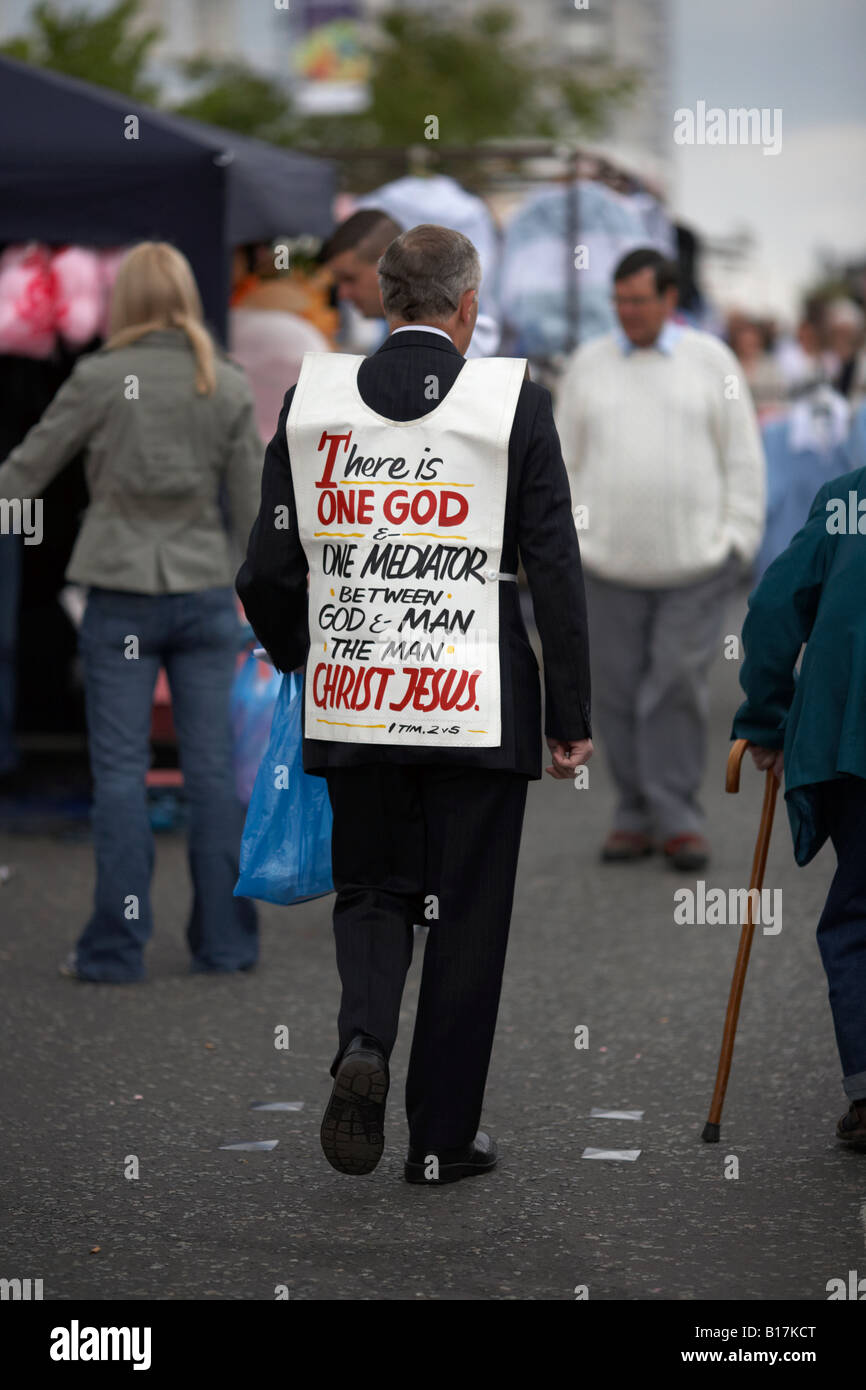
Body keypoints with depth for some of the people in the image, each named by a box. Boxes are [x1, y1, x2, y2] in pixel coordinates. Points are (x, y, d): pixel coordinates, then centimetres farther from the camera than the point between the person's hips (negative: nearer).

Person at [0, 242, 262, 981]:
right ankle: (225, 940, 11)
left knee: (120, 772, 3)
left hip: (121, 598, -2)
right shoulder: (228, 387, 0)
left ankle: (116, 947, 3)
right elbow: (253, 502, 4)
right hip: (204, 593, 2)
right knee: (213, 768, 7)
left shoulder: (100, 378, -7)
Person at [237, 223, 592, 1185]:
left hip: (351, 708, 2)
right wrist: (571, 722, 2)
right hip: (477, 709, -2)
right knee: (466, 919, 9)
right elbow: (556, 577, -6)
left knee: (370, 891, 19)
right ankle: (443, 1138, 15)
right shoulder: (514, 402, -7)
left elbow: (266, 576, 4)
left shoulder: (310, 400, 0)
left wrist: (301, 661, 23)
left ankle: (363, 1042, -9)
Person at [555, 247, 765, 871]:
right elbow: (565, 461, 12)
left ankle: (677, 815, -1)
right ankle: (637, 814, 11)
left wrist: (739, 538, -1)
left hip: (695, 562, -2)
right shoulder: (588, 366, 9)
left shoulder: (711, 361, 5)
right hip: (613, 562, 2)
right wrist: (568, 542, 5)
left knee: (679, 686, -7)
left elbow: (743, 456, 6)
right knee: (621, 692, 2)